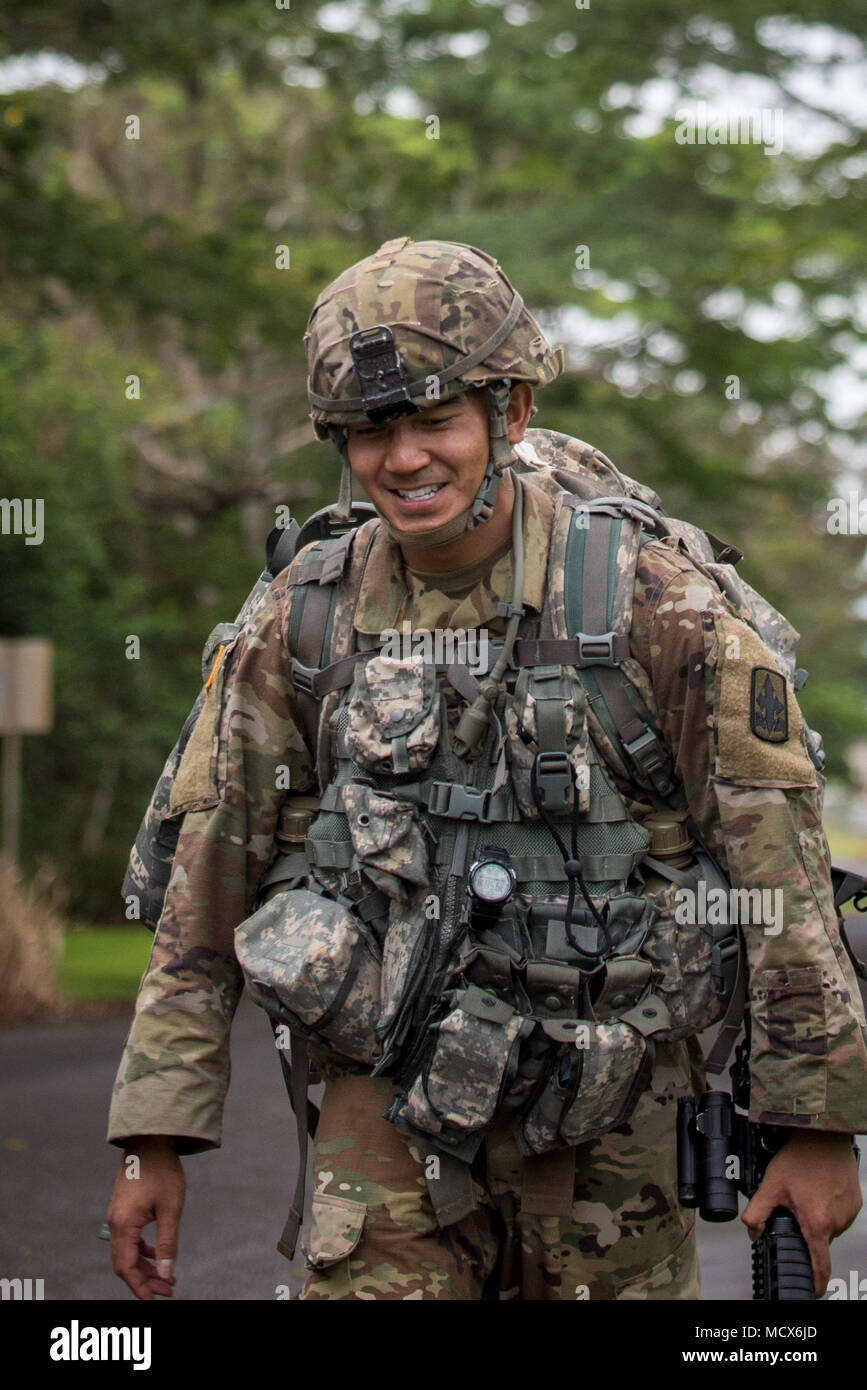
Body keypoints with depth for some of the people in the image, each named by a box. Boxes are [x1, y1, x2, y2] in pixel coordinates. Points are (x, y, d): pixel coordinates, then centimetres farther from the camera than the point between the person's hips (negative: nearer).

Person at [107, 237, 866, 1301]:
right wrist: (155, 1139, 3)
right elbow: (207, 883, 5)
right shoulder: (303, 620, 0)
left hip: (605, 1113, -1)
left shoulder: (652, 603, -9)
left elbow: (779, 867, -7)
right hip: (385, 1103, 2)